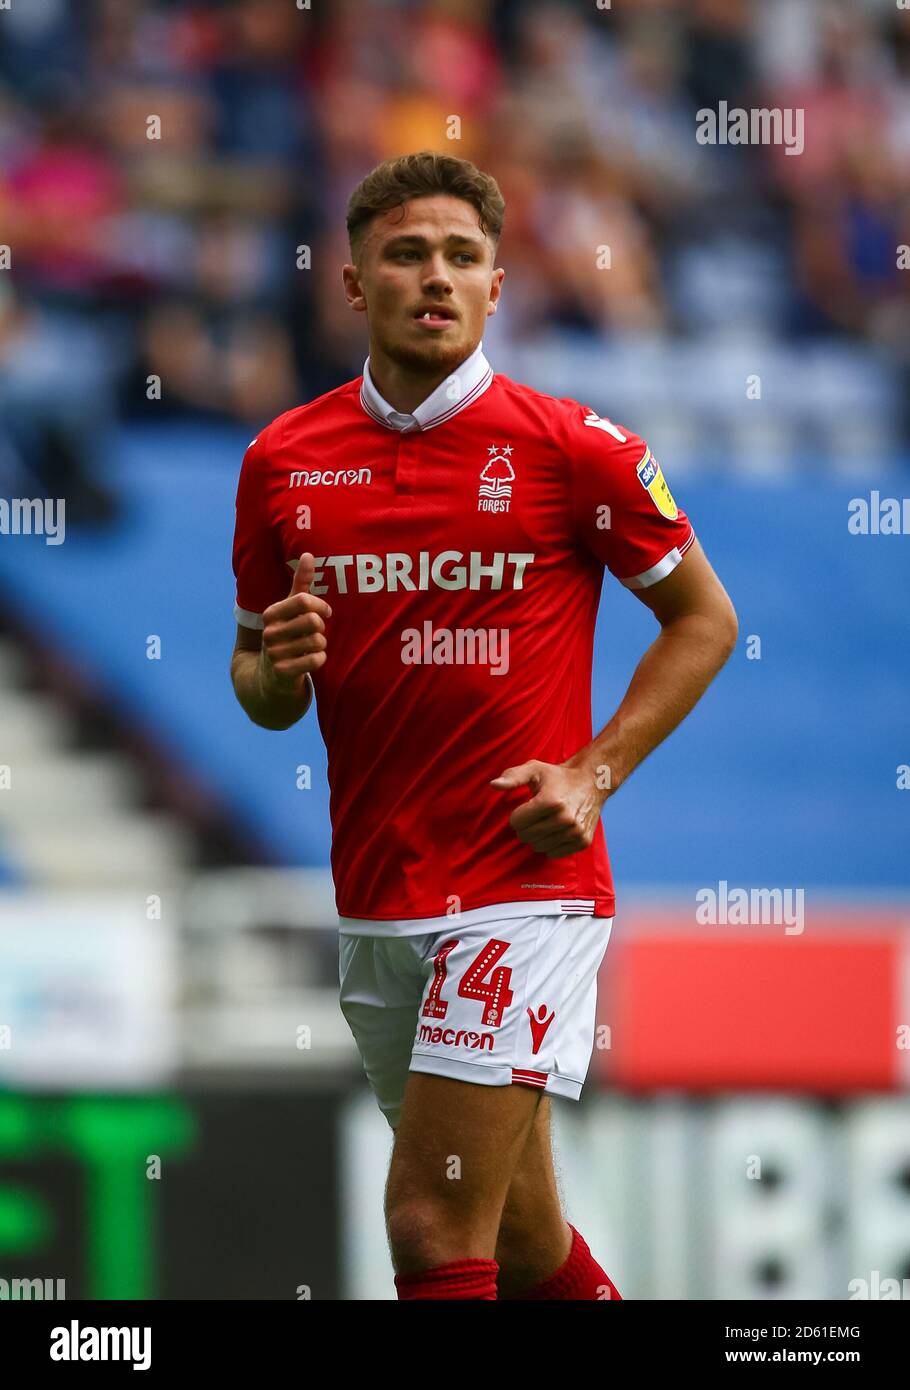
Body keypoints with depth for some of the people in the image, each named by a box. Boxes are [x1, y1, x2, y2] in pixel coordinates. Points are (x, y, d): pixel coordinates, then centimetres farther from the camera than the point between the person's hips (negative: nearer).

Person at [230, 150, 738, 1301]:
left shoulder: (574, 450, -6)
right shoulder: (283, 463, 5)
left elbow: (703, 619, 4)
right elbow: (257, 681, 15)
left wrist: (594, 773, -7)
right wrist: (273, 671, -9)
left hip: (526, 888, -5)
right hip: (372, 902, 5)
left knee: (434, 1226, -14)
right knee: (518, 1236, 13)